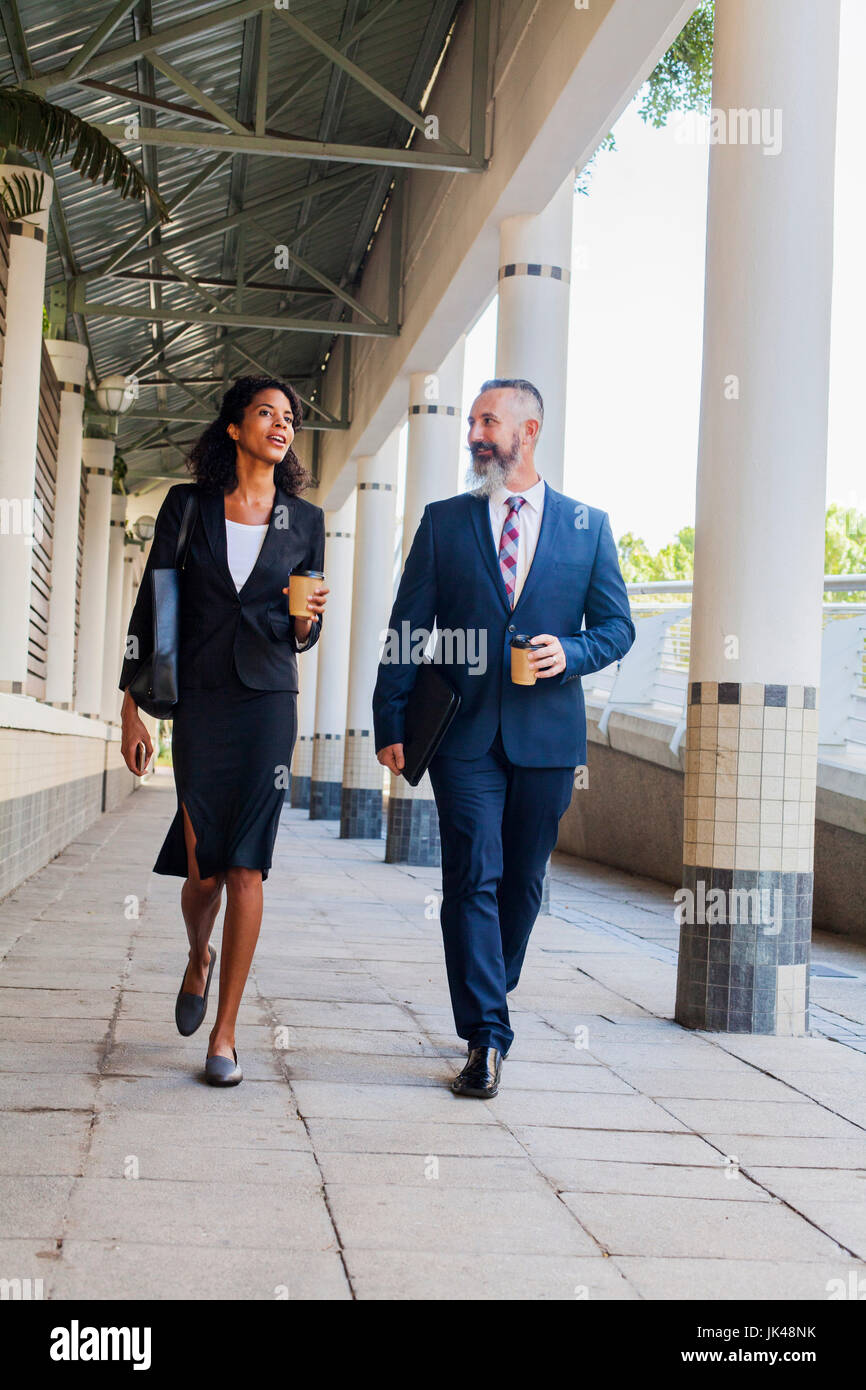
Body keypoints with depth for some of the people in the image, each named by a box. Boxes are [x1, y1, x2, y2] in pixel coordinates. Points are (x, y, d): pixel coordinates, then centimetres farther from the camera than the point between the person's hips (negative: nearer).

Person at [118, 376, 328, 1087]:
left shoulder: (305, 520, 9)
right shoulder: (188, 505, 5)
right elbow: (150, 606, 5)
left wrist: (307, 620, -10)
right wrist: (132, 706, 1)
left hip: (268, 700, 0)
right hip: (199, 700, 0)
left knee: (246, 866, -7)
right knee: (203, 866, 0)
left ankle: (224, 1034, 0)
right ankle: (199, 958, 35)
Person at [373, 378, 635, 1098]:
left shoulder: (587, 525, 7)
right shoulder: (444, 521, 7)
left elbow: (617, 625, 9)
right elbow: (408, 627, 6)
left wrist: (571, 653, -12)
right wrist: (392, 721, -1)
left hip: (548, 733, 1)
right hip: (465, 732, -1)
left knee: (522, 883, 10)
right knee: (473, 879, -8)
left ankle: (488, 1003, 30)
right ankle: (486, 1036, -8)